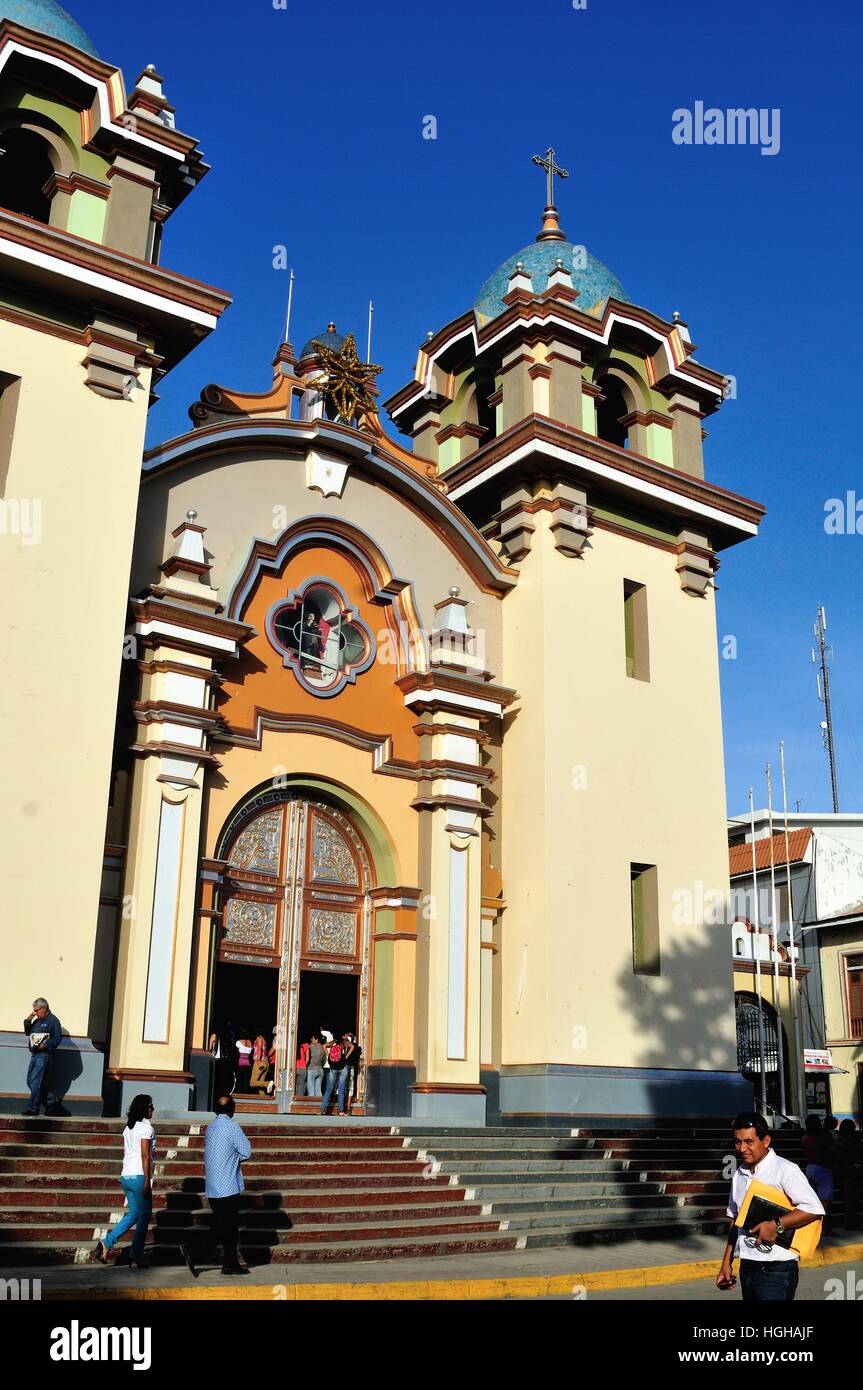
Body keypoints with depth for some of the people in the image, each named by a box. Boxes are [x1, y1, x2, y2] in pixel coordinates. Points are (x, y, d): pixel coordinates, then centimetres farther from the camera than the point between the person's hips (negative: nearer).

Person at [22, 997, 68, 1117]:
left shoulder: (53, 1020, -8)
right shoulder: (37, 1020, 17)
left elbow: (58, 1039, -12)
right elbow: (27, 1032, 18)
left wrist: (45, 1045, -22)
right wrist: (28, 1020, 6)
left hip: (44, 1055, -9)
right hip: (34, 1055, 9)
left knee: (36, 1082, -8)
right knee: (30, 1081, 11)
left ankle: (33, 1109, -1)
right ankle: (52, 1102, 17)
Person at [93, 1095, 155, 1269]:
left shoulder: (128, 1128, 14)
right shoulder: (146, 1127, -11)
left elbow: (126, 1153, 16)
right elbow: (145, 1155, -16)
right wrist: (147, 1181, -15)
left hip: (126, 1176, 8)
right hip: (139, 1176, -8)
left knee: (134, 1213, 18)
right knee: (144, 1216, 3)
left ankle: (106, 1244, 7)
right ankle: (135, 1257, 2)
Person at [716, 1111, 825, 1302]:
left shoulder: (784, 1170, -10)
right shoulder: (739, 1175, 13)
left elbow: (814, 1208, -19)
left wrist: (776, 1226, -22)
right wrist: (727, 1263, 18)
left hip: (777, 1270, -7)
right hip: (747, 1268, 7)